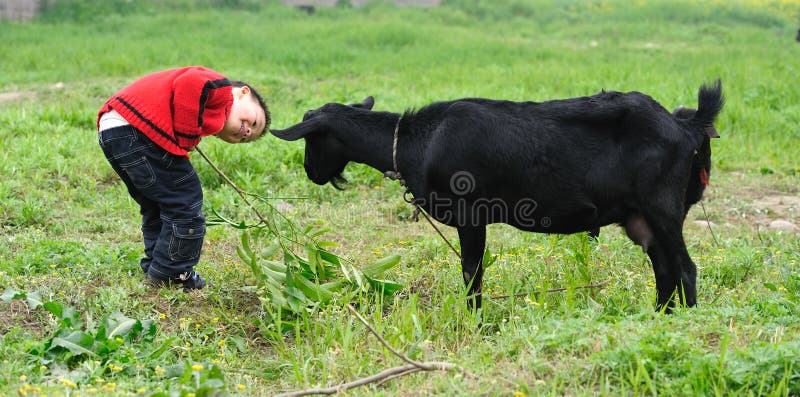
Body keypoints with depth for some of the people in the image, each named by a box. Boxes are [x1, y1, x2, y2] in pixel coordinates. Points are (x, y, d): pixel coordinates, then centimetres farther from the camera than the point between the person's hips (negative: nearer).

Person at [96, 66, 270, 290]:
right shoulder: (220, 89, 2)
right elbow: (189, 84, -17)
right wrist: (185, 141, -12)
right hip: (138, 129, -10)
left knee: (155, 207, 25)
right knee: (184, 204, 1)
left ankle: (154, 269, 33)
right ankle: (171, 275, 9)